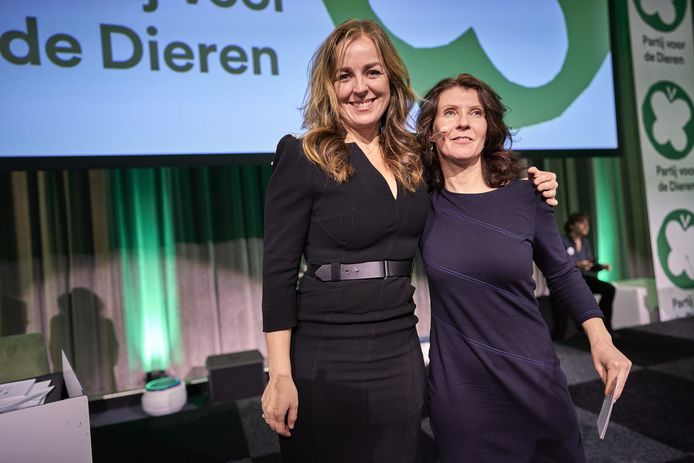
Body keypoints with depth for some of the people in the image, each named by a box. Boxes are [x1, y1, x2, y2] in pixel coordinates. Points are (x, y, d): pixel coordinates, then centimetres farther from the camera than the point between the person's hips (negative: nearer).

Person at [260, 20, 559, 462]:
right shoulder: (303, 158, -9)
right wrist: (280, 376, -13)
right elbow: (278, 270, -10)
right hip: (327, 355, -4)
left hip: (401, 348, 5)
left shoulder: (413, 156, 6)